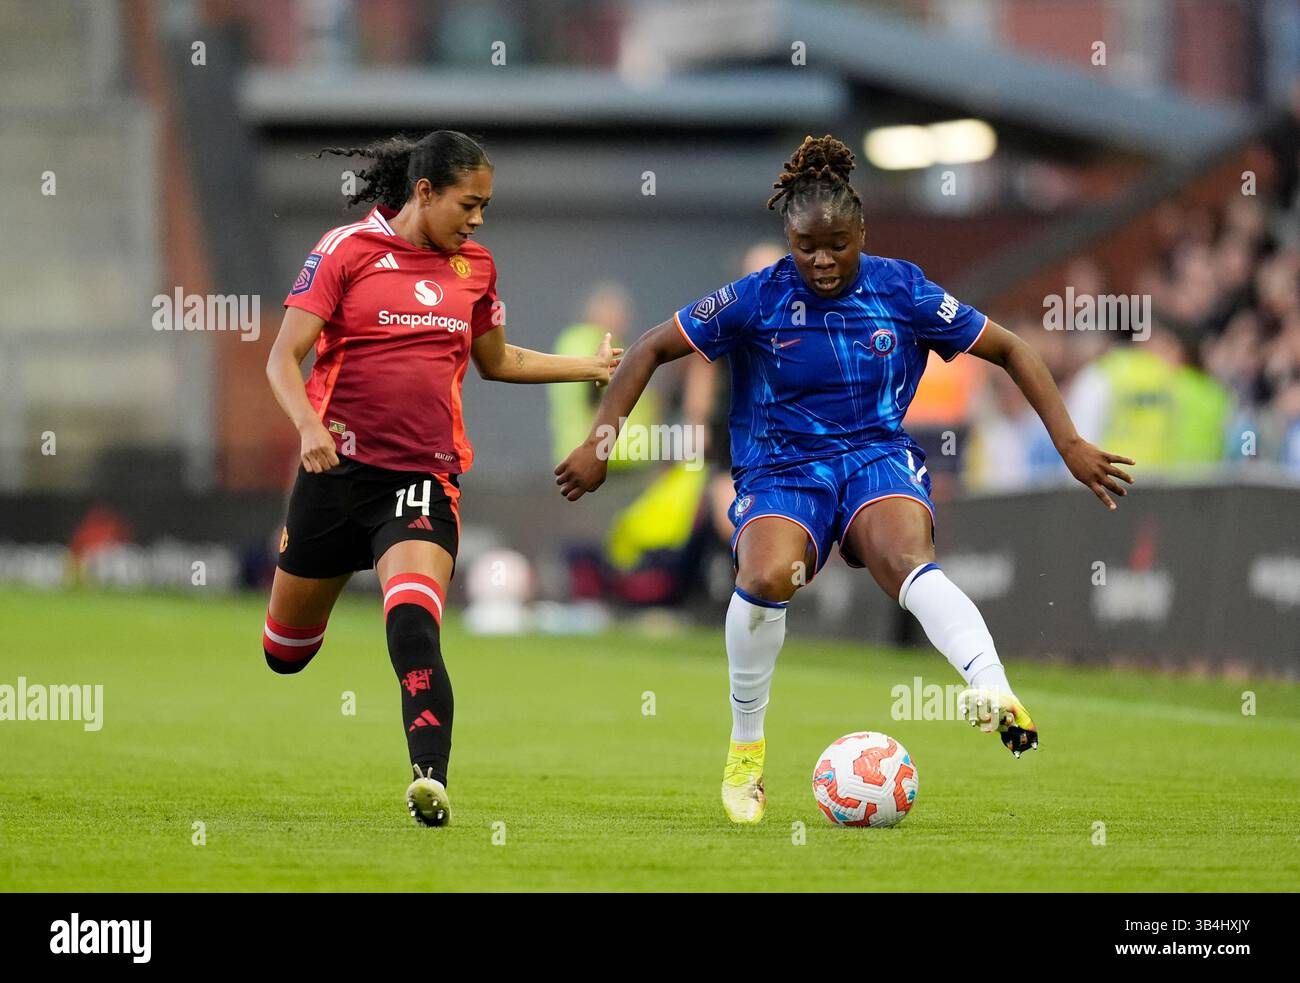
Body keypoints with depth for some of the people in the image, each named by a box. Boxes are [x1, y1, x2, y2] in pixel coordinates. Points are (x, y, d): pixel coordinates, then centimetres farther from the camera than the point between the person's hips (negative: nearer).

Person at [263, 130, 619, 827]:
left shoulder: (473, 267, 10)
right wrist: (309, 424, -25)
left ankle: (431, 780, -36)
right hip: (338, 466, -1)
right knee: (287, 651, 13)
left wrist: (591, 368, 20)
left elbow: (497, 361, 26)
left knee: (414, 623, -25)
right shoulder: (347, 250, -5)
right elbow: (284, 358, -8)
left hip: (424, 476, 1)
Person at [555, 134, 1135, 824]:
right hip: (780, 471, 0)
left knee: (907, 560, -36)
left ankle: (994, 693, -59)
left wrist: (1070, 444, 2)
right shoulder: (757, 299, -4)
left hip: (879, 460, 0)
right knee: (766, 576, -33)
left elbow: (1010, 352, 6)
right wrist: (600, 440, -4)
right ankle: (745, 747, -11)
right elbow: (651, 350, 4)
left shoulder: (901, 290, -2)